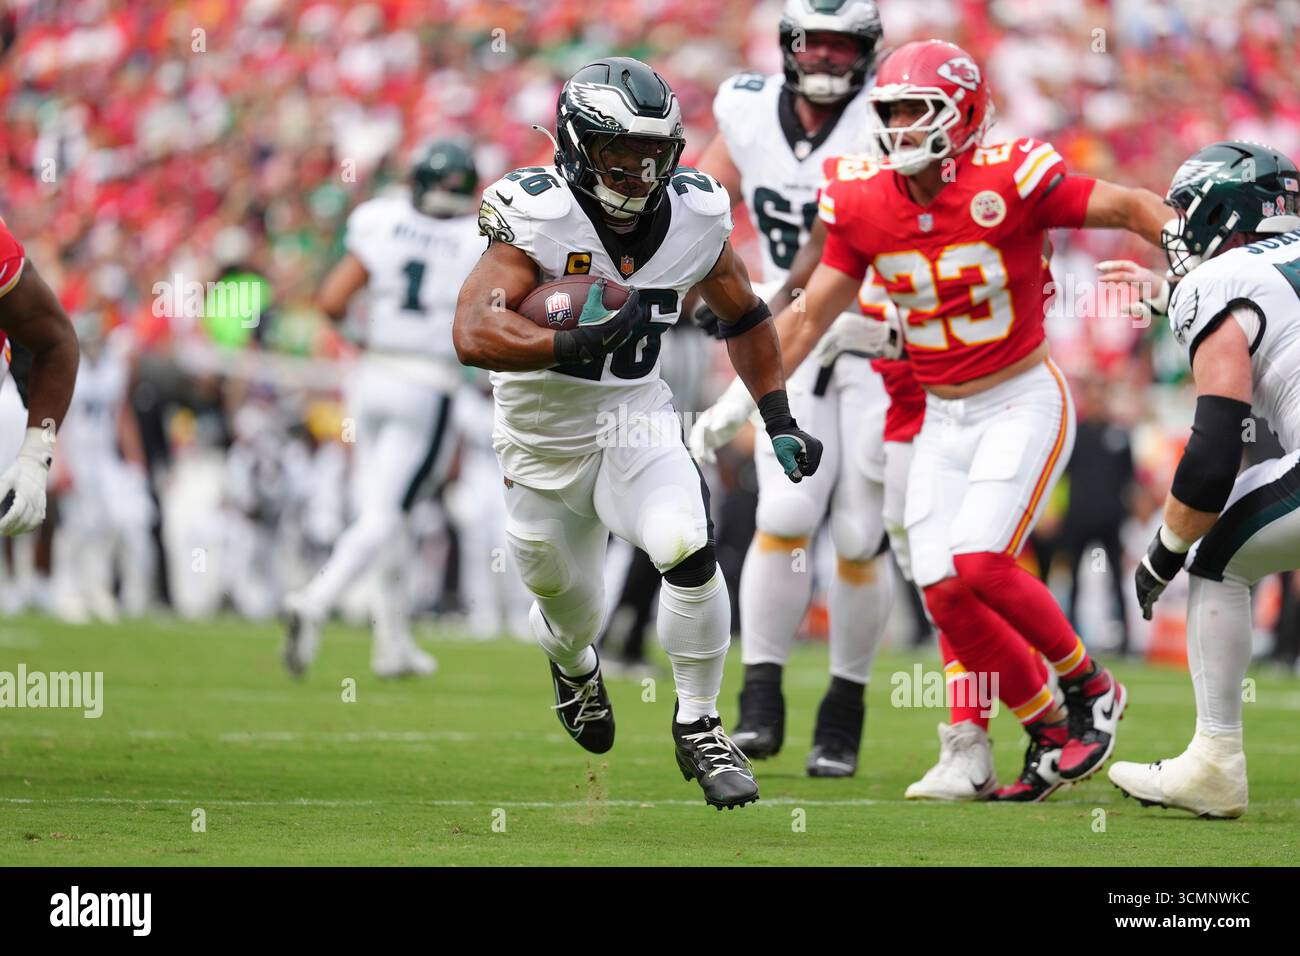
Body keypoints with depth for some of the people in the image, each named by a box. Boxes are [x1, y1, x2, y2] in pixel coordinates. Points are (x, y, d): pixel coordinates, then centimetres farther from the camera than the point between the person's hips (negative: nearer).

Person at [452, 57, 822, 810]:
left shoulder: (693, 217, -9)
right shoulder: (537, 217, -22)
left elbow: (746, 318, 11)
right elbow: (475, 334, -35)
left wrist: (780, 421, 5)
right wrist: (576, 344, -49)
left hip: (637, 416, 2)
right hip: (545, 431, -2)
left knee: (688, 550, -25)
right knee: (572, 611, 14)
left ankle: (699, 730, -4)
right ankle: (574, 662, 55)